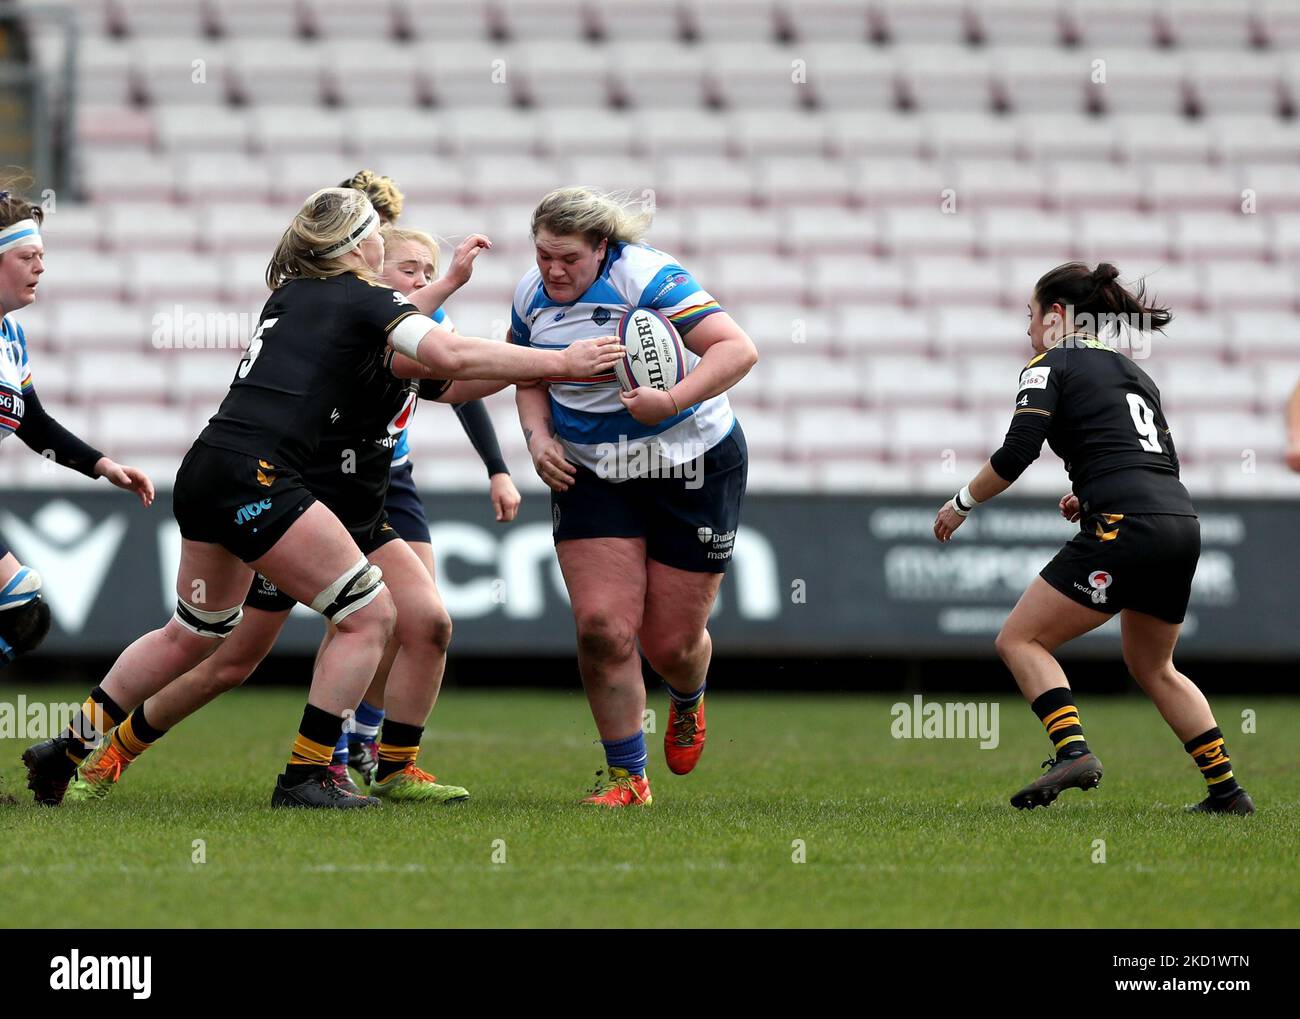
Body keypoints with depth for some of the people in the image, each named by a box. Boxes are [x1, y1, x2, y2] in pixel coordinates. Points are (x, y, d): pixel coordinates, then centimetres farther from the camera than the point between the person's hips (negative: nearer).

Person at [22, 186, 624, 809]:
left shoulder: (291, 293, 21)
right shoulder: (366, 298, -2)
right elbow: (451, 356, -16)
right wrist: (562, 362, -13)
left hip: (204, 473, 9)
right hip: (255, 478, -9)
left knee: (193, 634, 24)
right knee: (371, 615, -2)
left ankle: (66, 751, 28)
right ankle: (304, 779, -2)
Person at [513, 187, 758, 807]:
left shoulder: (647, 278, -21)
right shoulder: (532, 296, -1)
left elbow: (737, 349, -28)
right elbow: (532, 381, 16)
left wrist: (672, 403, -39)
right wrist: (539, 437, -4)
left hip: (692, 468, -4)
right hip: (591, 475, 4)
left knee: (673, 644, 2)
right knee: (602, 626, -13)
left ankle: (687, 703, 41)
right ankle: (627, 778, 1)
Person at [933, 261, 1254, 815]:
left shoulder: (1050, 365, 4)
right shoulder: (1134, 372, 26)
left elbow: (1016, 453, -8)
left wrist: (962, 504, 5)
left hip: (1125, 529, -8)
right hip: (1182, 523, 8)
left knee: (1020, 640, -1)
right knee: (1152, 667, 25)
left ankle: (1073, 751, -21)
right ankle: (1227, 790, 20)